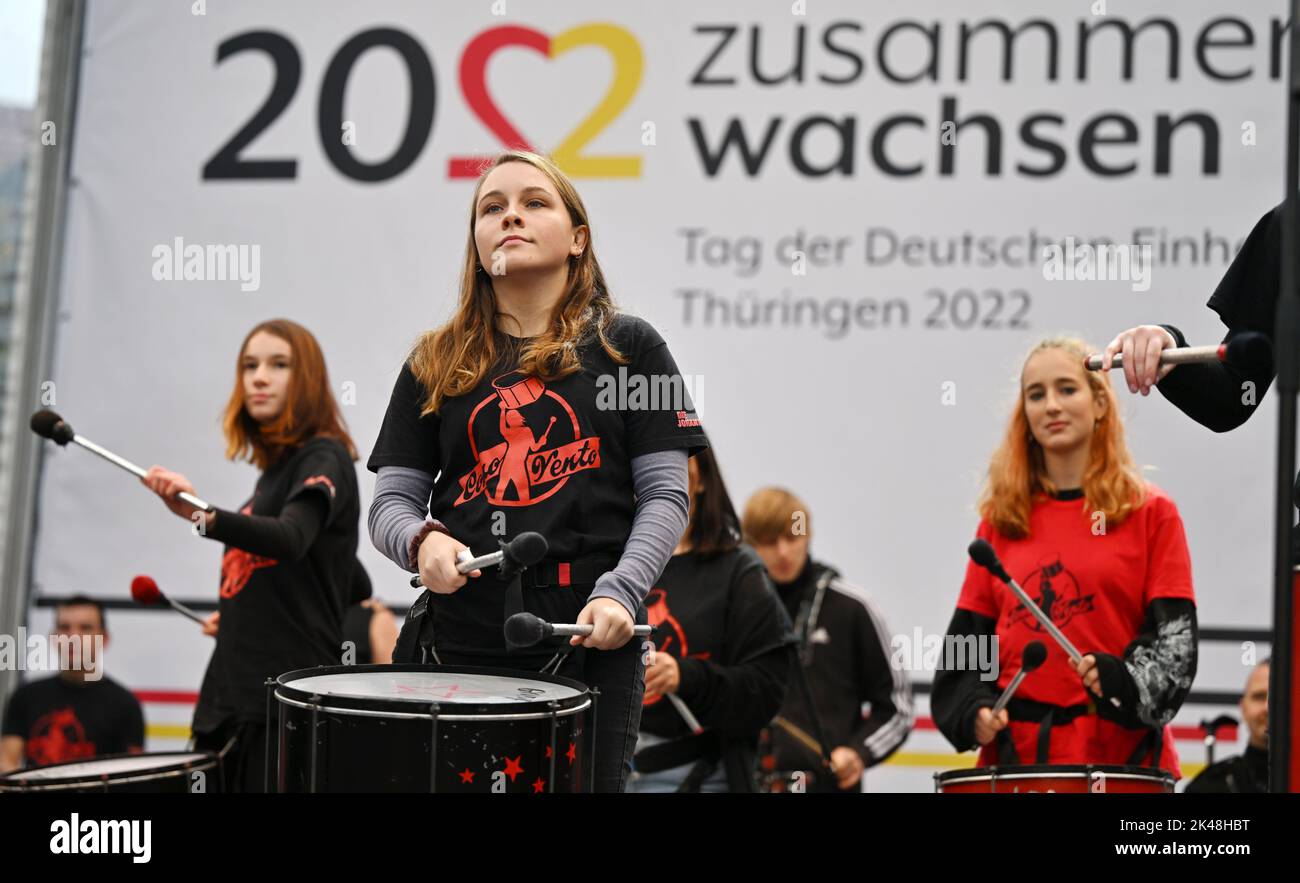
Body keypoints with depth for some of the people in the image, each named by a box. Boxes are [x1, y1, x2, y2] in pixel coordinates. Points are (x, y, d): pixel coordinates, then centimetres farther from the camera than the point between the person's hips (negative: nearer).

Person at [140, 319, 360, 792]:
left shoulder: (323, 460, -7)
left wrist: (202, 516, -40)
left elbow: (290, 540, -28)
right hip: (234, 692, 9)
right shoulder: (276, 468, 19)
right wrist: (236, 616, 16)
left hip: (290, 698, -9)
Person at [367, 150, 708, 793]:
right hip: (458, 639, 2)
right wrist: (421, 540, -12)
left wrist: (620, 592, -14)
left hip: (589, 643, -2)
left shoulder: (627, 347, 6)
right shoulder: (435, 365, 13)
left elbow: (664, 496, 2)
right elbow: (391, 500, 11)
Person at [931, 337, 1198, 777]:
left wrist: (1125, 680, -20)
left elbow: (1175, 636, -2)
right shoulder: (1002, 517, 12)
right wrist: (974, 707, -5)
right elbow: (969, 634, 11)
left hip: (1121, 748, -2)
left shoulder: (1151, 512, 4)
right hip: (1016, 748, 3)